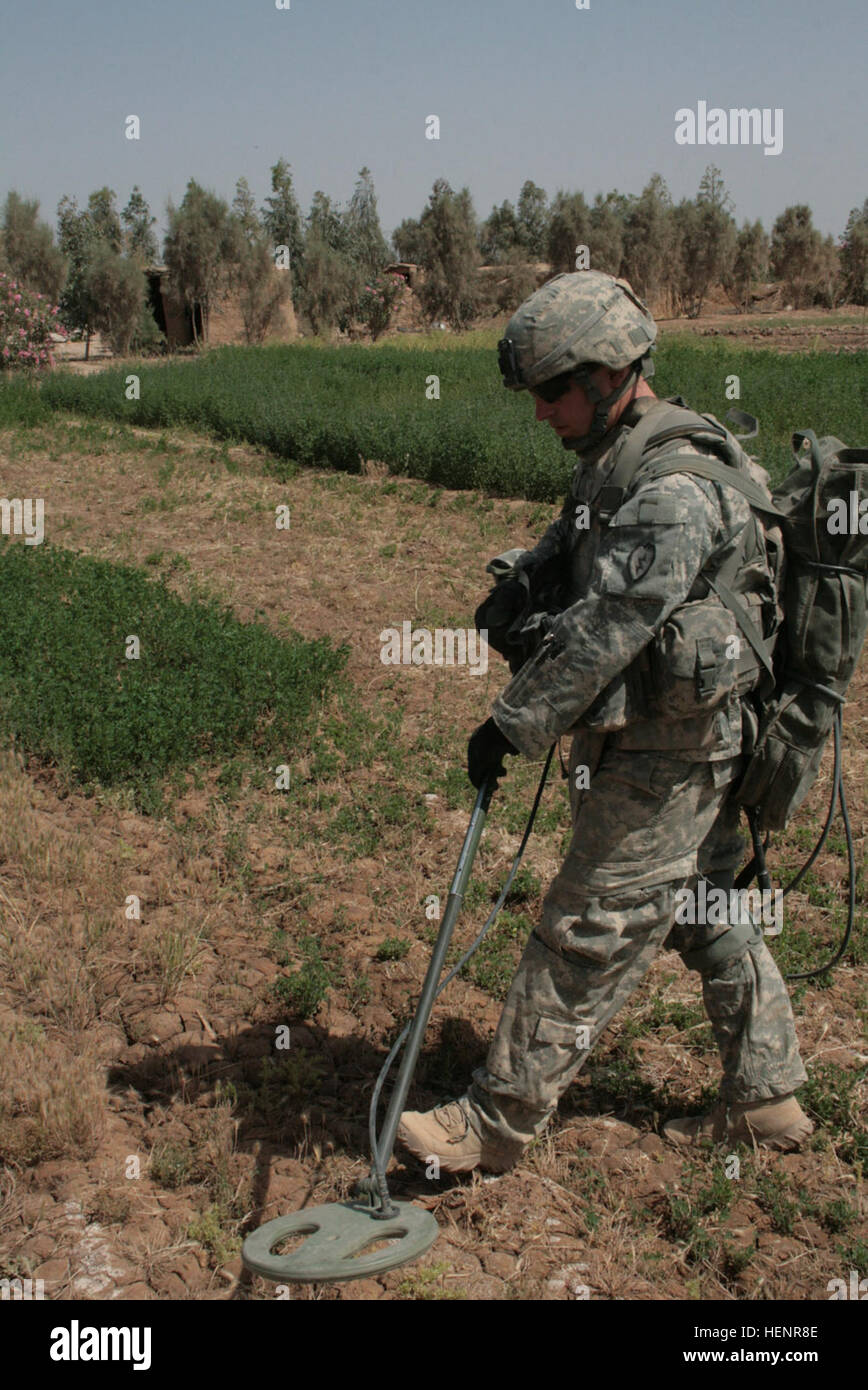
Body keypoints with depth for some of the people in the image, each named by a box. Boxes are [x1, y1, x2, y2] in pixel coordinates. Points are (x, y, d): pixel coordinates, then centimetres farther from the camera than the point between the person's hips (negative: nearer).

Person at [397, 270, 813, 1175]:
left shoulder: (673, 490, -24)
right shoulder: (619, 463, 9)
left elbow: (606, 630, -26)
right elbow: (570, 550, 17)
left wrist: (513, 726, -20)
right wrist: (519, 583, -6)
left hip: (662, 758, -10)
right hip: (692, 742, 10)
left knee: (586, 937, -1)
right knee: (709, 917, 19)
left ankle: (497, 1121, 11)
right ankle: (765, 1098, 34)